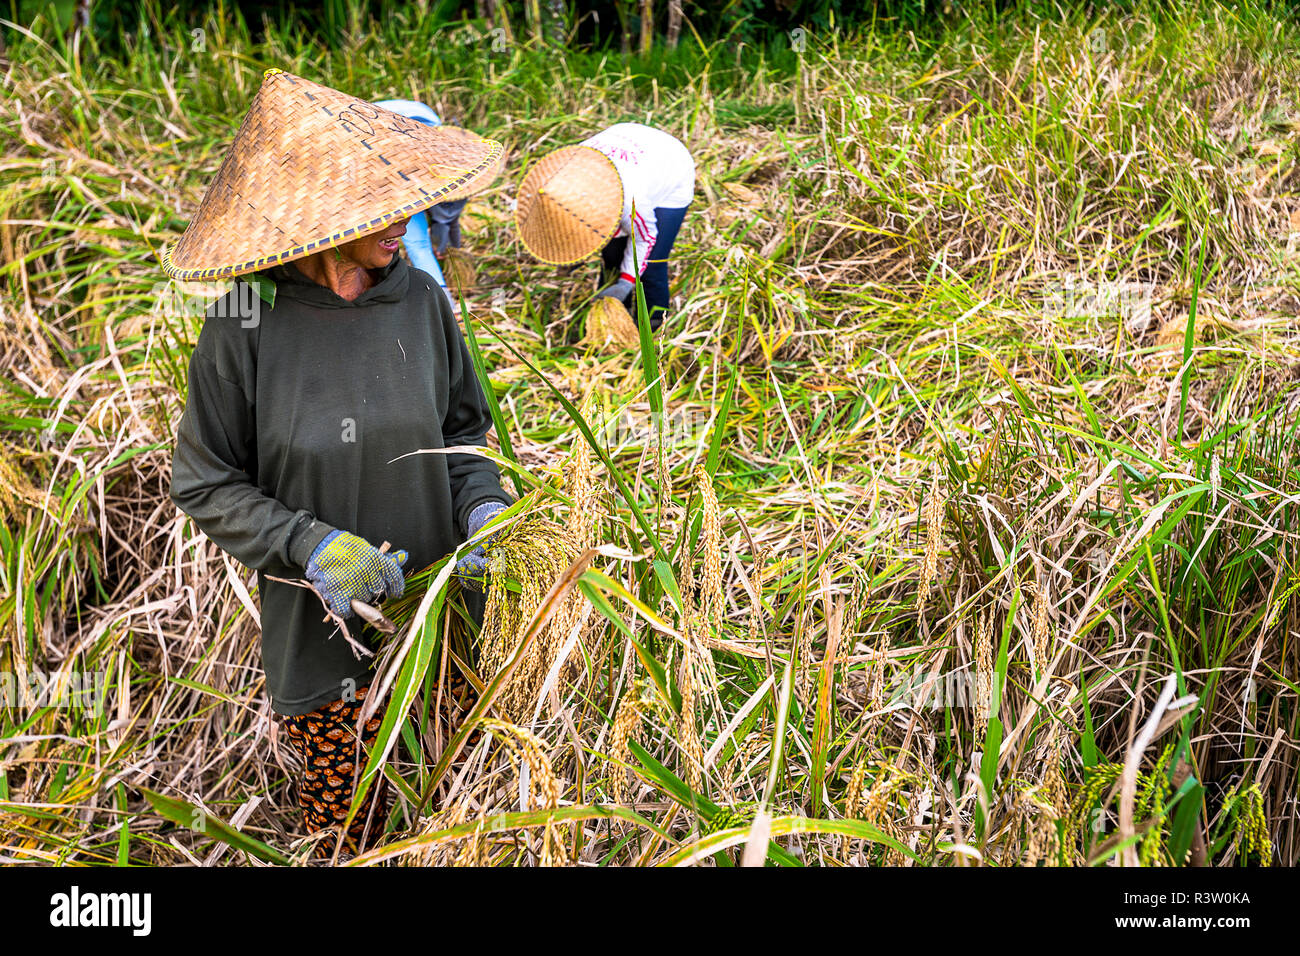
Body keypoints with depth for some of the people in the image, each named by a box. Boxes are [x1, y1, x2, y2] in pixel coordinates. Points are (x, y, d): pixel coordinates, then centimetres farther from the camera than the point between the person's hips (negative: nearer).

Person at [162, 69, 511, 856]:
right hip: (324, 631, -3)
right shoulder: (245, 329, -15)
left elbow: (464, 429, 9)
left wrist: (481, 504, -10)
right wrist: (311, 546, -19)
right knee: (349, 818, 12)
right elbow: (207, 487, -6)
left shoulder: (419, 300, -5)